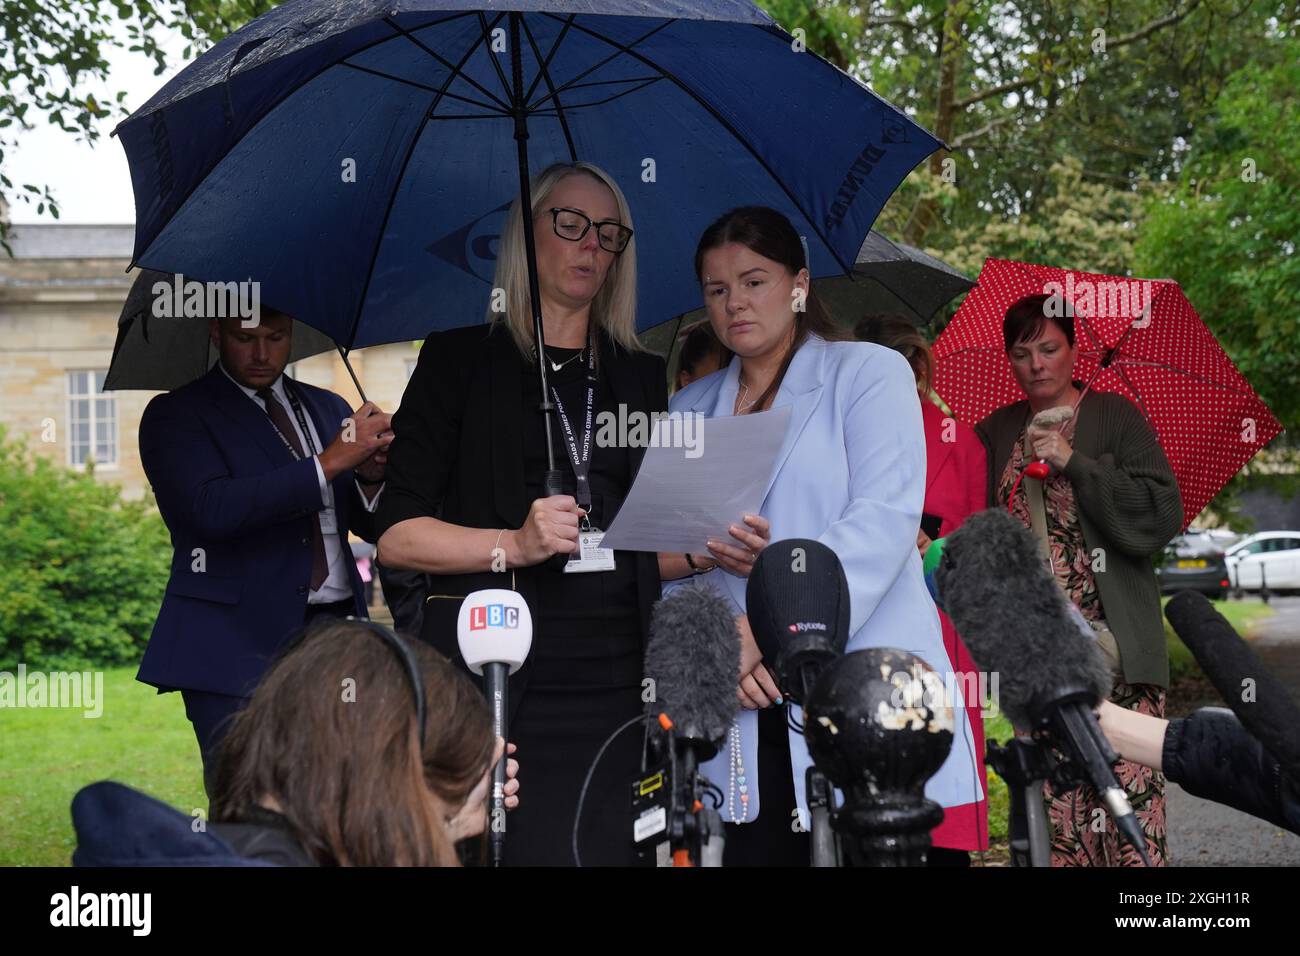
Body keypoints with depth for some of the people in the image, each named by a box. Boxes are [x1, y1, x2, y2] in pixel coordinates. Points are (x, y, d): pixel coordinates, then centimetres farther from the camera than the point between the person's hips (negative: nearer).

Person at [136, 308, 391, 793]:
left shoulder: (328, 408, 18)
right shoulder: (175, 415, 2)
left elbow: (374, 525, 16)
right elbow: (211, 508, -17)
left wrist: (371, 477, -8)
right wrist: (330, 462, -18)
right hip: (237, 647, -4)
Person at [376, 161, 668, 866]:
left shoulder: (643, 377, 18)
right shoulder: (462, 360, 5)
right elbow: (396, 536, -1)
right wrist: (514, 544, -14)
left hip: (616, 680, 3)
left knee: (608, 848, -3)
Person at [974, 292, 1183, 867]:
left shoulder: (1113, 416, 4)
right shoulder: (996, 433, 15)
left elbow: (1161, 515, -6)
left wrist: (1074, 463, -10)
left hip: (1111, 642, -3)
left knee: (1129, 789, -11)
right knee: (1052, 803, -1)